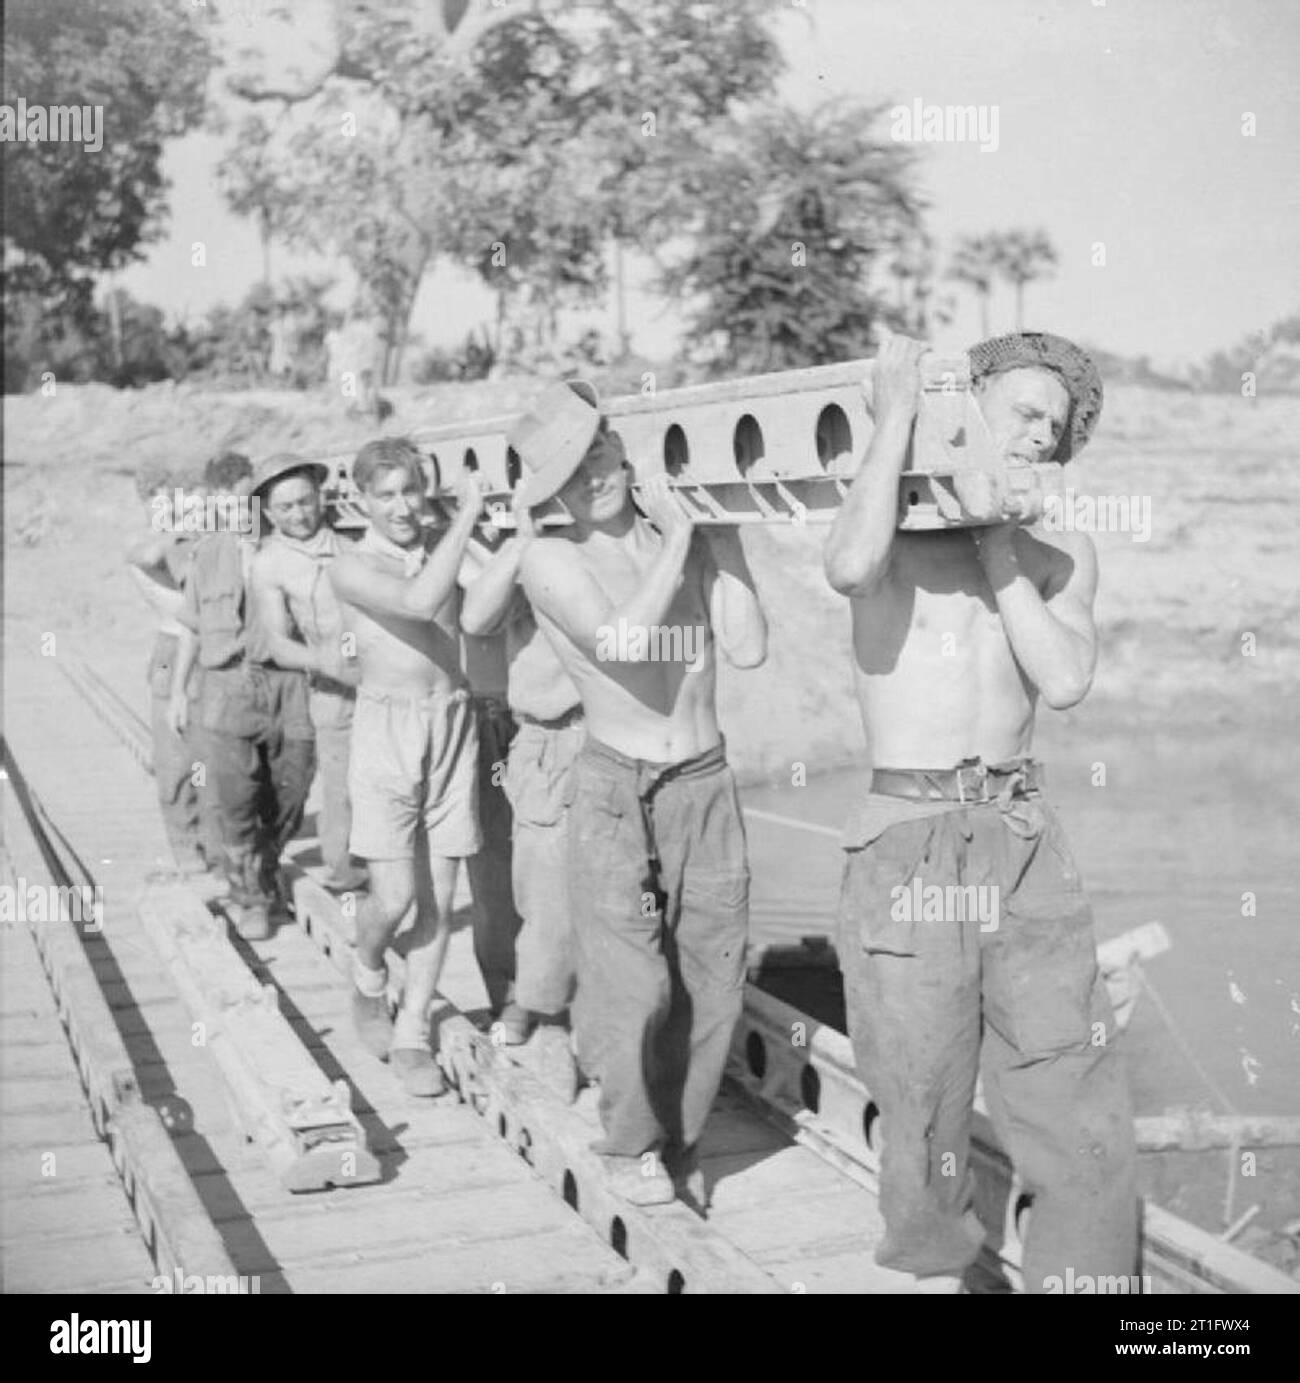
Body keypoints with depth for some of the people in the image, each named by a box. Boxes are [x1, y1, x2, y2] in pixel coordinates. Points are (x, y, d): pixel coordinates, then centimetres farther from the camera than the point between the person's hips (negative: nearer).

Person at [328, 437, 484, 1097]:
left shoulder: (443, 545, 9)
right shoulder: (351, 568, -6)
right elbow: (420, 600, -23)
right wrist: (467, 514, -18)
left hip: (454, 726, 4)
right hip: (386, 728, -4)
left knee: (438, 897, 4)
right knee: (393, 898, -8)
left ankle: (412, 1034, 16)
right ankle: (368, 977, 26)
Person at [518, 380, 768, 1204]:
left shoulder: (696, 540, 6)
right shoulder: (552, 560, -4)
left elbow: (749, 649, -6)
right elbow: (617, 640, -21)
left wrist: (724, 536, -4)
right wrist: (678, 542, -12)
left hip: (707, 782, 4)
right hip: (615, 788, -3)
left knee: (712, 984, 6)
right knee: (633, 989, -9)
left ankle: (678, 1141, 25)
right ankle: (631, 1143, 16)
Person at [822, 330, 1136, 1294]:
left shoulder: (1062, 554, 11)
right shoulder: (896, 530, 1)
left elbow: (1065, 682, -5)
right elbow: (851, 570, -25)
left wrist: (996, 546, -4)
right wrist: (895, 415, -13)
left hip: (1023, 833, 3)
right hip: (909, 840, -3)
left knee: (1076, 1095, -1)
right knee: (924, 1096, 8)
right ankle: (936, 1267, 30)